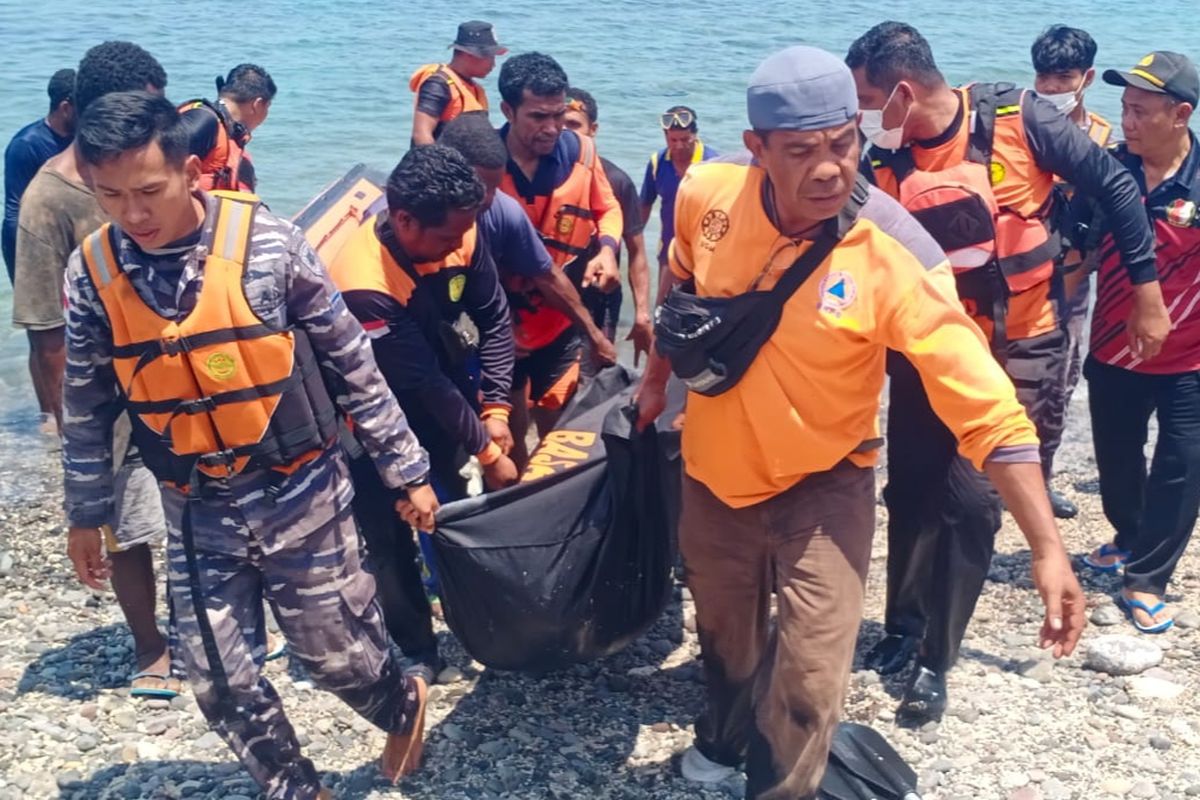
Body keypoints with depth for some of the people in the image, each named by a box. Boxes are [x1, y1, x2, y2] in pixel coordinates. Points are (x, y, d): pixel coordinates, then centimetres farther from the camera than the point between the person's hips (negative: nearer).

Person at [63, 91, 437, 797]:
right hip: (198, 511, 3)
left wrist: (407, 470, -1)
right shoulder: (90, 274, -6)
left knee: (338, 653, 10)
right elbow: (87, 406, 8)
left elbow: (352, 363, -6)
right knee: (221, 683, 7)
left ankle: (405, 706, 44)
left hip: (301, 495, -2)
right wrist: (87, 512, 14)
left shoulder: (270, 243, -15)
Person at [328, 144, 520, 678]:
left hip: (440, 398, 5)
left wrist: (493, 410, -17)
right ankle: (416, 651, 17)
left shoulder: (457, 235, -18)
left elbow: (493, 318, -9)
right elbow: (424, 382, -29)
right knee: (391, 538, 1)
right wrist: (487, 452, -22)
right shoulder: (365, 287, -35)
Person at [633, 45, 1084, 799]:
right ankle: (725, 731, 60)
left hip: (821, 489, -4)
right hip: (713, 473, 4)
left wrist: (1048, 546, -31)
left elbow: (986, 405, -27)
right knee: (724, 637, 27)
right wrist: (658, 376, 18)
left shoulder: (896, 254, -28)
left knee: (808, 683, -6)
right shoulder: (708, 194, -17)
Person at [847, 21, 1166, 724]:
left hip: (1017, 349, -3)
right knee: (912, 491, 9)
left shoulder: (1018, 119, -15)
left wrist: (1147, 293, -4)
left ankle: (937, 661, 9)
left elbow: (1116, 188, -6)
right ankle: (905, 627, 32)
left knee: (971, 497, -6)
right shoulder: (885, 166, -6)